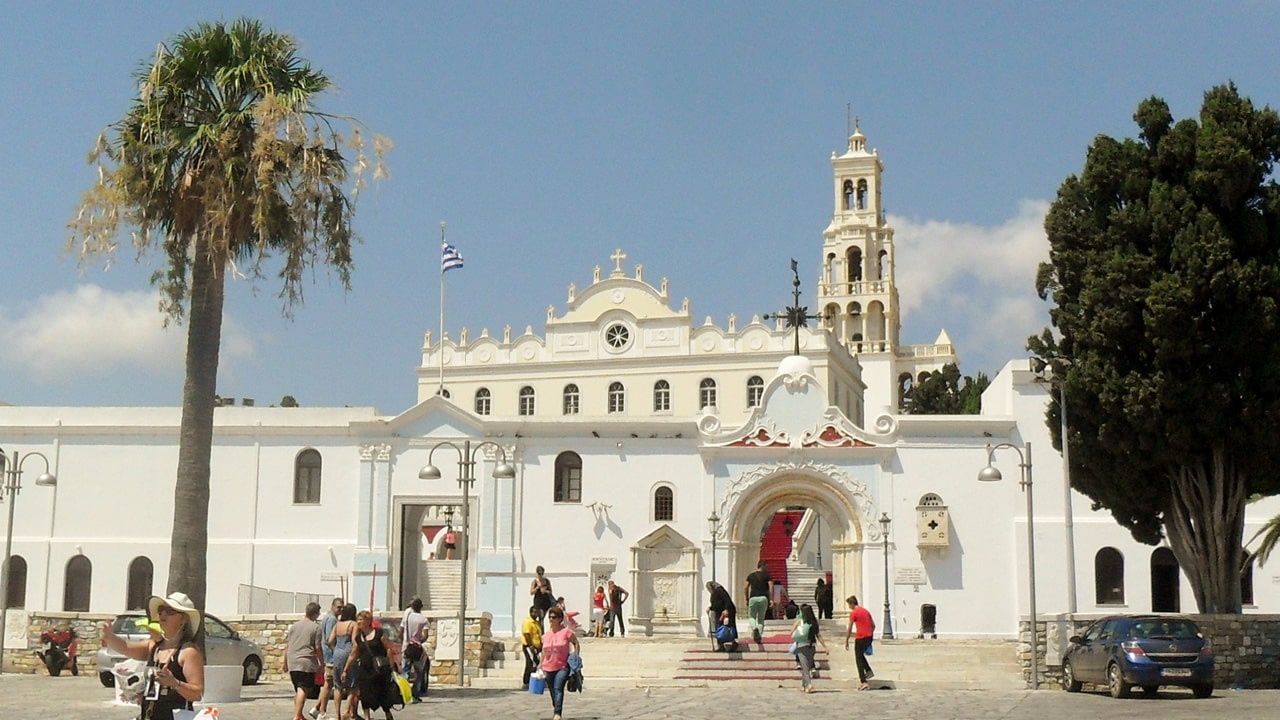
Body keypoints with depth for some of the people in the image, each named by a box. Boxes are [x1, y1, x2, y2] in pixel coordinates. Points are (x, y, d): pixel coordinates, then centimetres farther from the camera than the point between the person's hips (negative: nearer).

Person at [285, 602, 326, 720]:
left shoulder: (294, 626, 13)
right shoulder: (317, 627, -3)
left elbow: (287, 646, 14)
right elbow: (318, 648, -5)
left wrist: (285, 663, 20)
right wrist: (322, 663, 4)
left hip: (292, 663, 6)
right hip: (307, 662, -6)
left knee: (298, 690, 17)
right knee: (303, 690, -8)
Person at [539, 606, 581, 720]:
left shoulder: (566, 632, -7)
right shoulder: (546, 635, 8)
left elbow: (576, 643, 2)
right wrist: (541, 663, 19)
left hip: (563, 666, -5)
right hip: (548, 667, 5)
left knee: (558, 688, -22)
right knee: (553, 691, 14)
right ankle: (555, 708, 34)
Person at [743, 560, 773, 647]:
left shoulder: (751, 576, 12)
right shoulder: (767, 575, 4)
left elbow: (746, 588, 9)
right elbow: (771, 586, -7)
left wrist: (747, 598, 18)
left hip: (753, 598, 1)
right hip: (763, 598, -1)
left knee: (752, 617, 13)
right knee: (761, 618, 11)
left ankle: (754, 628, -18)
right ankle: (759, 637, 6)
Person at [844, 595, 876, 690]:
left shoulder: (853, 613, -7)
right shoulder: (865, 611, 14)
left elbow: (849, 629, -7)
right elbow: (873, 625, 17)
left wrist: (846, 641, 0)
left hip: (860, 638, -7)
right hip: (869, 636, 7)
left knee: (859, 659, 0)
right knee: (861, 655, 27)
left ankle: (863, 682, -6)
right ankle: (869, 671, 13)